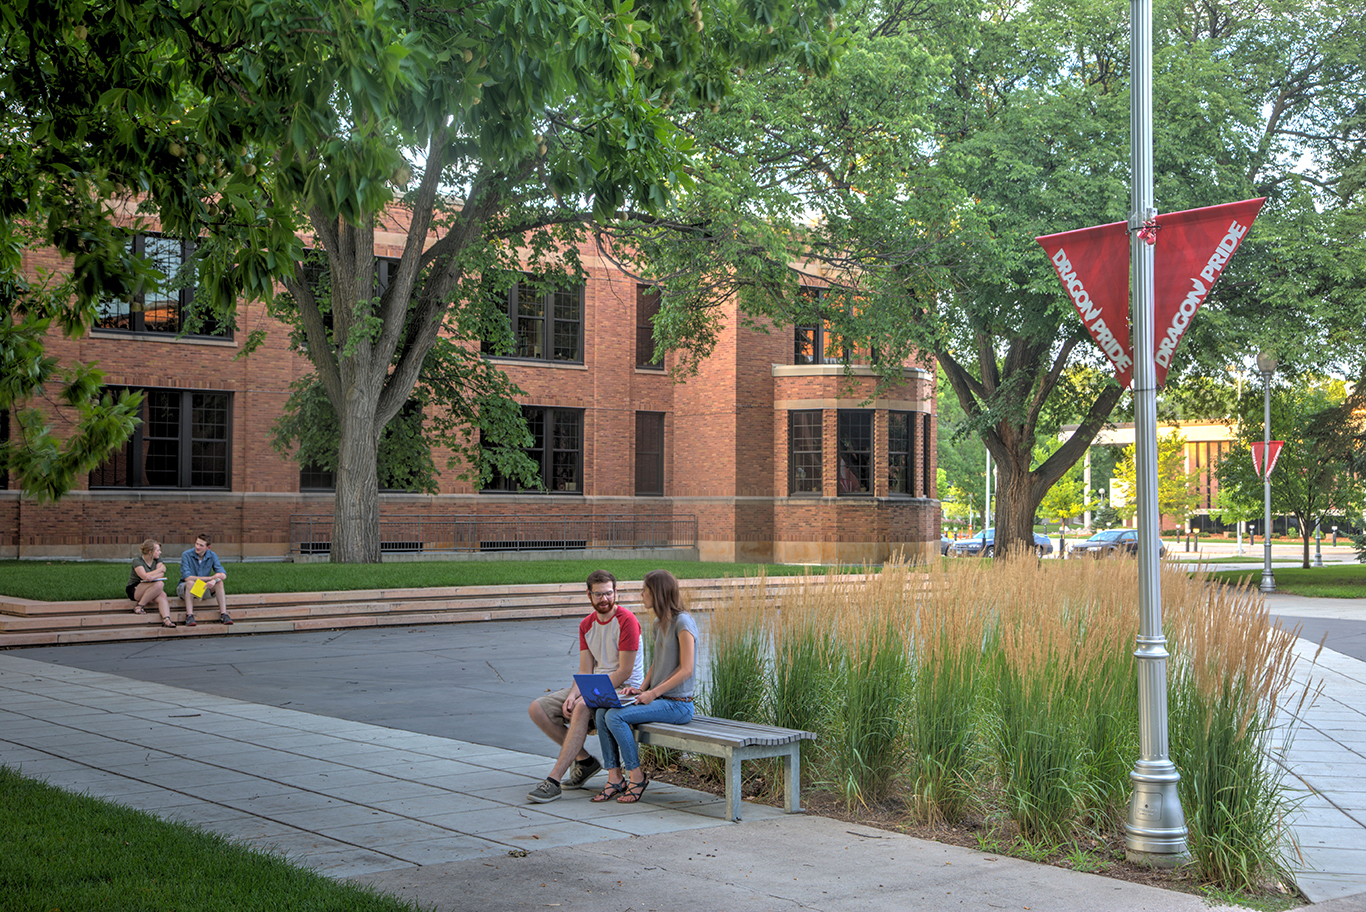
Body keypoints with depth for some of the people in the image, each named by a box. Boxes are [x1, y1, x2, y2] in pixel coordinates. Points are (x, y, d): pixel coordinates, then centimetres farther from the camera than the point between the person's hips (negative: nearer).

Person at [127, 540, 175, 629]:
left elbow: (161, 575, -3)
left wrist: (153, 577, -26)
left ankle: (166, 619, -48)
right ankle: (139, 606, -22)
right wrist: (161, 569, -11)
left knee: (162, 595, -30)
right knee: (159, 584, -31)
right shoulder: (137, 562, -8)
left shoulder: (158, 559, 9)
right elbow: (145, 576, -22)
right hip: (134, 590, -5)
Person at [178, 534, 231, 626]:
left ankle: (223, 614, -27)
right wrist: (210, 578, -25)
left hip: (204, 588, 3)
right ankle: (189, 615, -41)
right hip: (186, 588, -3)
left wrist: (214, 580, -36)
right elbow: (187, 577, -23)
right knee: (190, 583, -36)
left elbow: (223, 575, -11)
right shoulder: (186, 555, -13)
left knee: (219, 582, -22)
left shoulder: (212, 556, -2)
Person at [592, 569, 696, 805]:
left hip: (677, 704, -9)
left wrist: (653, 692, -18)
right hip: (658, 699, 9)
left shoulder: (683, 622, -13)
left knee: (616, 716, -23)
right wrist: (642, 689, 5)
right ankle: (615, 779, -6)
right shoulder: (659, 623, 15)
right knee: (602, 713, -7)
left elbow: (686, 670, -17)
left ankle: (637, 777, -8)